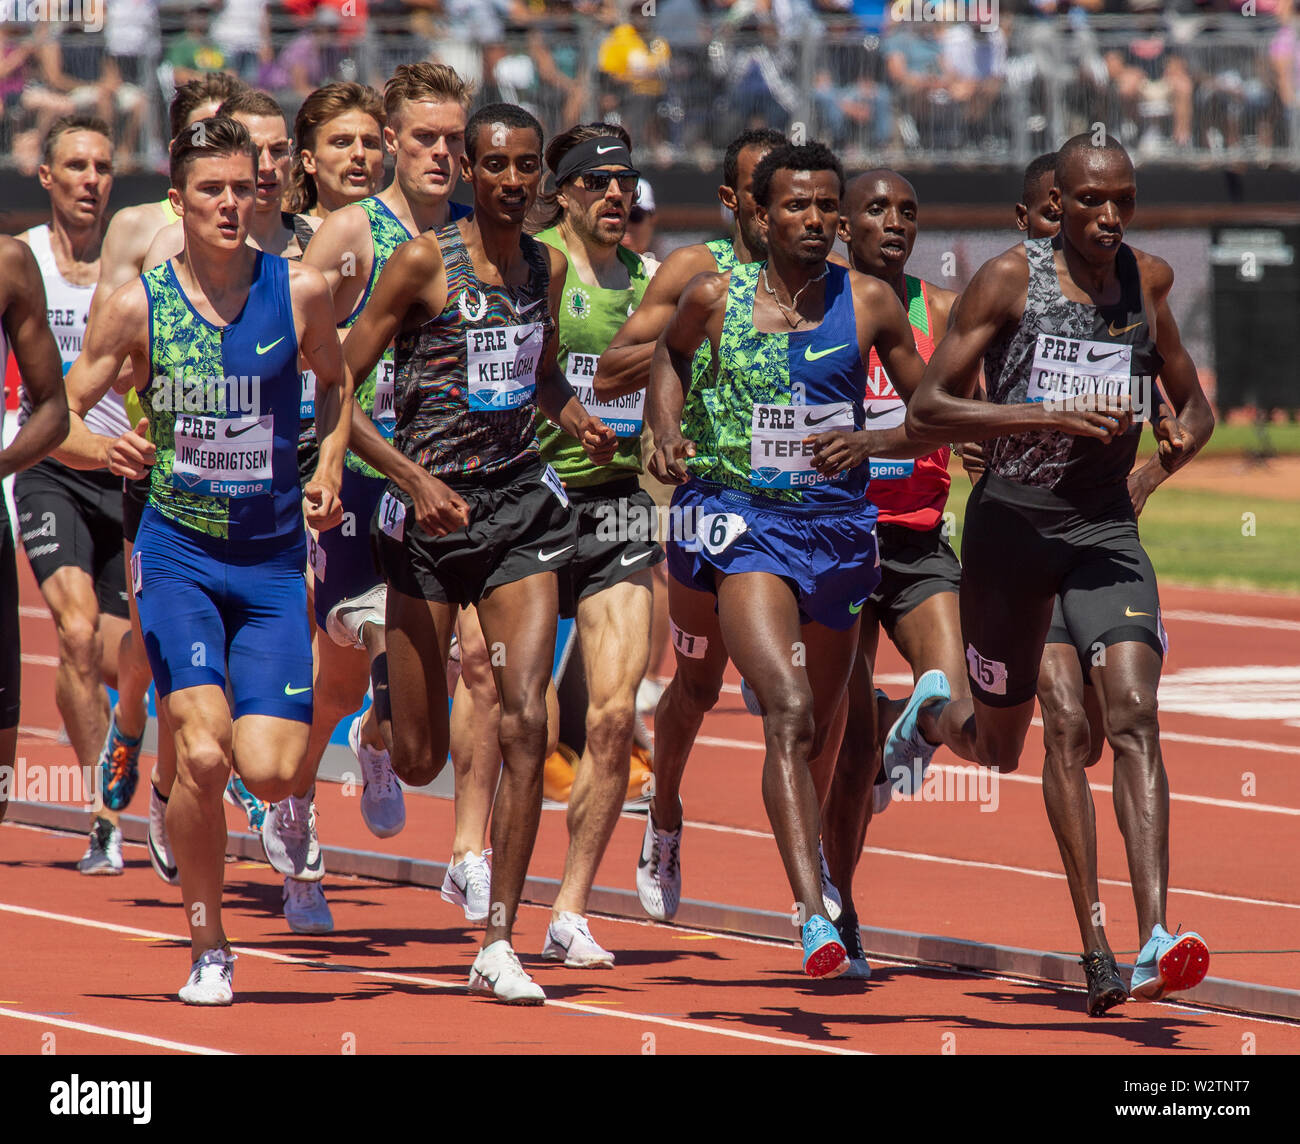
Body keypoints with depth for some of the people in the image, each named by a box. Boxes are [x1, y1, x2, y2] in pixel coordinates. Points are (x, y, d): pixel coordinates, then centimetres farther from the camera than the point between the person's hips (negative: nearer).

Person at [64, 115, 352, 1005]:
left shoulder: (300, 291, -2)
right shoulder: (139, 305, -5)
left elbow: (336, 382, 17)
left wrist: (329, 468, 1)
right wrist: (108, 449, -20)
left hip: (273, 559, 1)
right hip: (177, 555, -1)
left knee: (269, 771, -11)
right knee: (203, 757, -18)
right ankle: (209, 951, 0)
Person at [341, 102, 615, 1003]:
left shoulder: (549, 267, 7)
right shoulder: (424, 263, -9)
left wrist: (578, 418, 6)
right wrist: (414, 478, -20)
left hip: (522, 504, 3)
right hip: (430, 509, -3)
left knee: (526, 720, -14)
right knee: (419, 761, 3)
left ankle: (499, 944, -10)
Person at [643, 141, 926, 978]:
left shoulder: (870, 305, -2)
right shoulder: (716, 298, -4)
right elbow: (670, 353, 18)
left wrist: (869, 441, -14)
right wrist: (669, 432, 2)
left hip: (837, 523, 3)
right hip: (740, 523, -3)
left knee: (821, 722, 18)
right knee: (789, 712, -19)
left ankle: (810, 844, 50)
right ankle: (814, 916, -19)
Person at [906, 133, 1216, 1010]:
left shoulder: (1148, 282, 5)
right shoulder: (1011, 279, -6)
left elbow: (1195, 402, 20)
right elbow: (927, 411, -11)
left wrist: (1187, 436, -5)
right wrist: (1054, 417, -22)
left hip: (1106, 525, 1)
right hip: (1011, 519, -1)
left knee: (1134, 714, -19)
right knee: (1001, 742, 12)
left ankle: (1155, 944, -30)